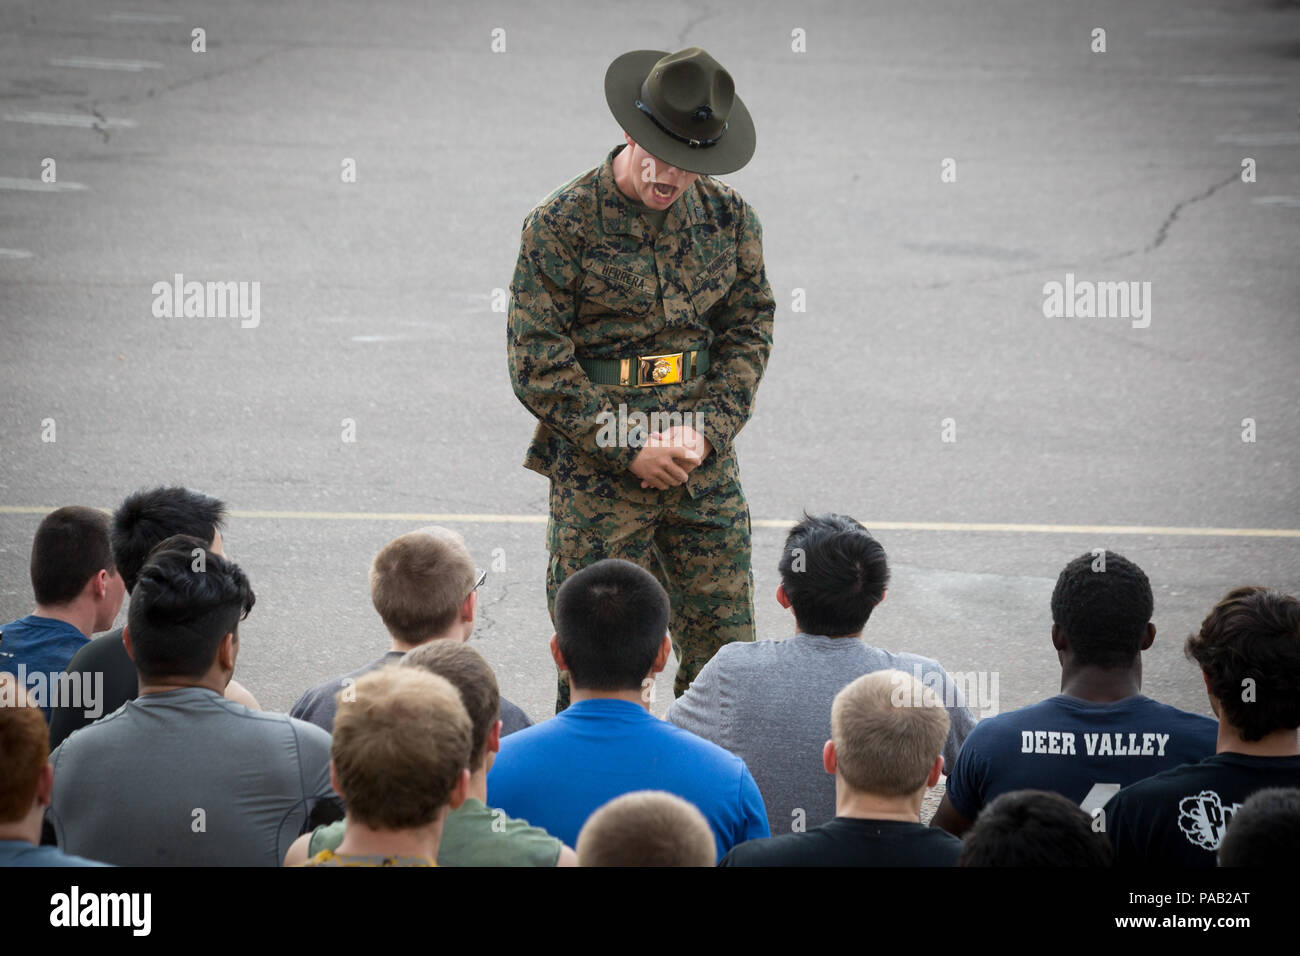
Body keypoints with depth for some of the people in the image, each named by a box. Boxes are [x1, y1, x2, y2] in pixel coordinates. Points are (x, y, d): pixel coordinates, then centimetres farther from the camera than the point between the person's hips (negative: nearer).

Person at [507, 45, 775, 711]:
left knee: (725, 648, 5)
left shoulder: (729, 217, 3)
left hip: (706, 468, 4)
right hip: (597, 475, -4)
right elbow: (537, 361, -10)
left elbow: (749, 327, 8)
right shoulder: (560, 225, -9)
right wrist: (628, 449, -14)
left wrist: (709, 430, -8)